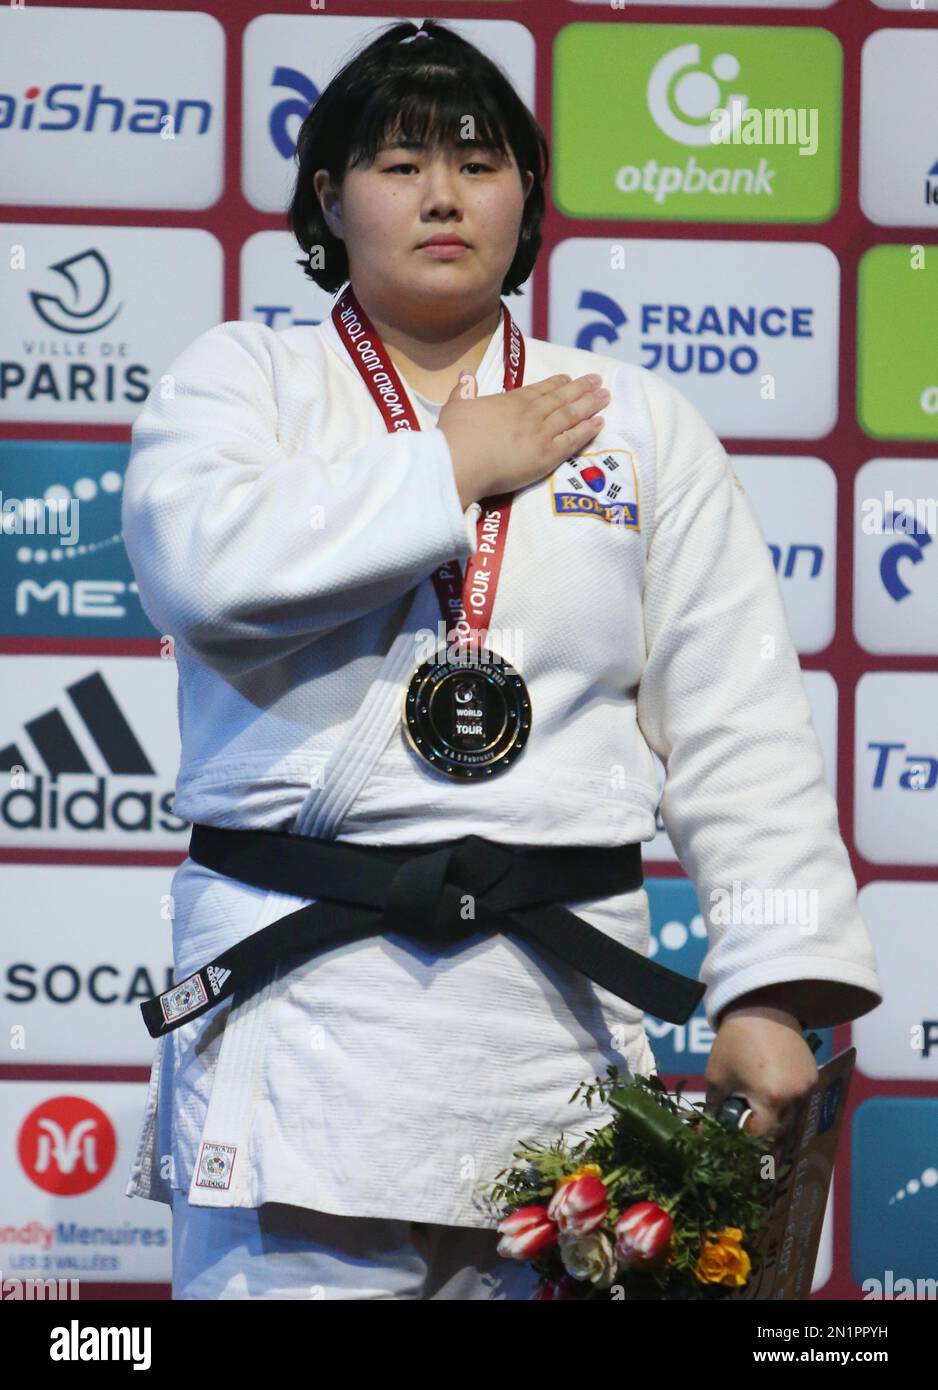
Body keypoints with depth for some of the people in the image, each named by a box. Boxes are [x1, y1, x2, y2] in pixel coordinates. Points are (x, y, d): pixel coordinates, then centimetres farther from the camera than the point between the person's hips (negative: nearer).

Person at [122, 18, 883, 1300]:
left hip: (553, 995, 2)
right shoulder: (243, 377, 9)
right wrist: (453, 469, -6)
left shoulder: (639, 422, 13)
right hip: (300, 989, -2)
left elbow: (740, 734, 7)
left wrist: (773, 991, -4)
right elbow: (202, 566, -15)